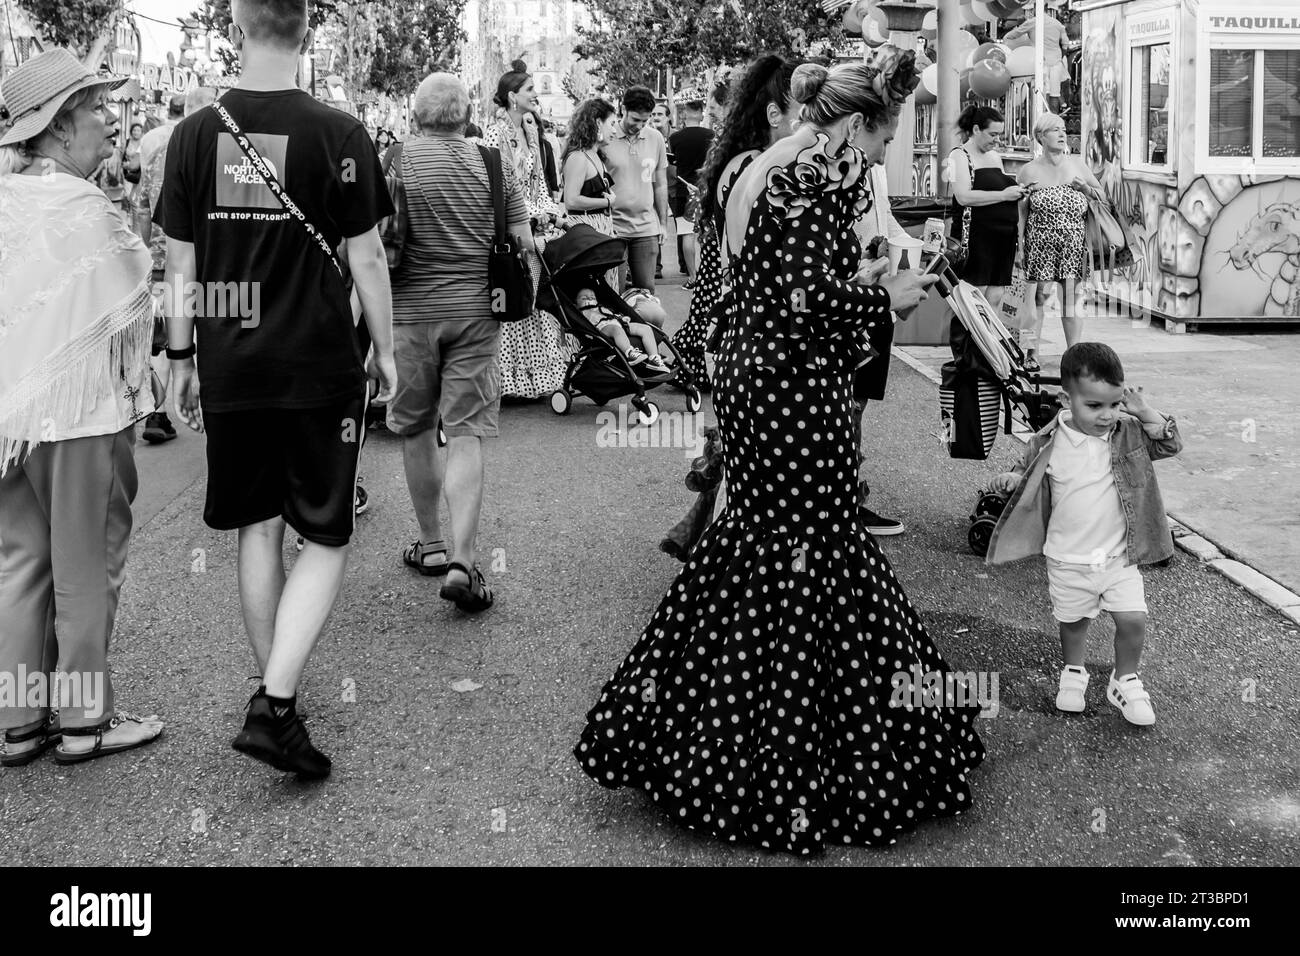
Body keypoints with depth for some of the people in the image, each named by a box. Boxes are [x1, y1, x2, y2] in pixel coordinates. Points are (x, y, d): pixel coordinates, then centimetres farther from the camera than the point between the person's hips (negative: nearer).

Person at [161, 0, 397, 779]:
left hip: (230, 370, 4)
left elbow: (181, 264, 5)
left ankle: (272, 684, 28)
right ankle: (275, 706, -7)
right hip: (320, 367, -3)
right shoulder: (338, 135, -9)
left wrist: (182, 359, 15)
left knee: (258, 530, 17)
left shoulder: (195, 135, 1)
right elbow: (367, 259, -6)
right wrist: (386, 352, 6)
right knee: (327, 542, 4)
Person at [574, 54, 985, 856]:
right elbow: (811, 301, -24)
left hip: (750, 375, 10)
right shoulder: (827, 174, -16)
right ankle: (789, 775, 11)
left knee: (758, 544, 19)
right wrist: (885, 296, -9)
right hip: (798, 394, -10)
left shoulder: (770, 167, 14)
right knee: (806, 561, 0)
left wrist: (858, 281, 18)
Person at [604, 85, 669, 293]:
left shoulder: (655, 138, 7)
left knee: (646, 290, 4)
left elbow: (660, 185, 14)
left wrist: (663, 223, 11)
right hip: (614, 228, -3)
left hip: (647, 228, 3)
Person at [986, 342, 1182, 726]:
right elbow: (1028, 474, 4)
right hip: (1069, 561, 0)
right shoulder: (1049, 443, -11)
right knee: (1074, 621, 16)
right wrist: (1012, 478, -19)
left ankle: (1125, 681, 21)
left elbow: (1170, 444, -7)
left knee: (1133, 619, -4)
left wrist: (1146, 413, -22)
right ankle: (1073, 673, 44)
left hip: (1119, 557, 1)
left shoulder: (1129, 432, -6)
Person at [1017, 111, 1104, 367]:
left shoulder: (1077, 163, 9)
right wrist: (1019, 247, -7)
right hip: (1040, 243, -2)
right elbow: (1019, 212, 1)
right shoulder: (1029, 170, 2)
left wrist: (1084, 187, -4)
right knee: (1037, 295, -4)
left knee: (1072, 298, 2)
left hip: (1074, 243, 2)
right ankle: (1031, 352, 4)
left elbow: (1102, 196, 16)